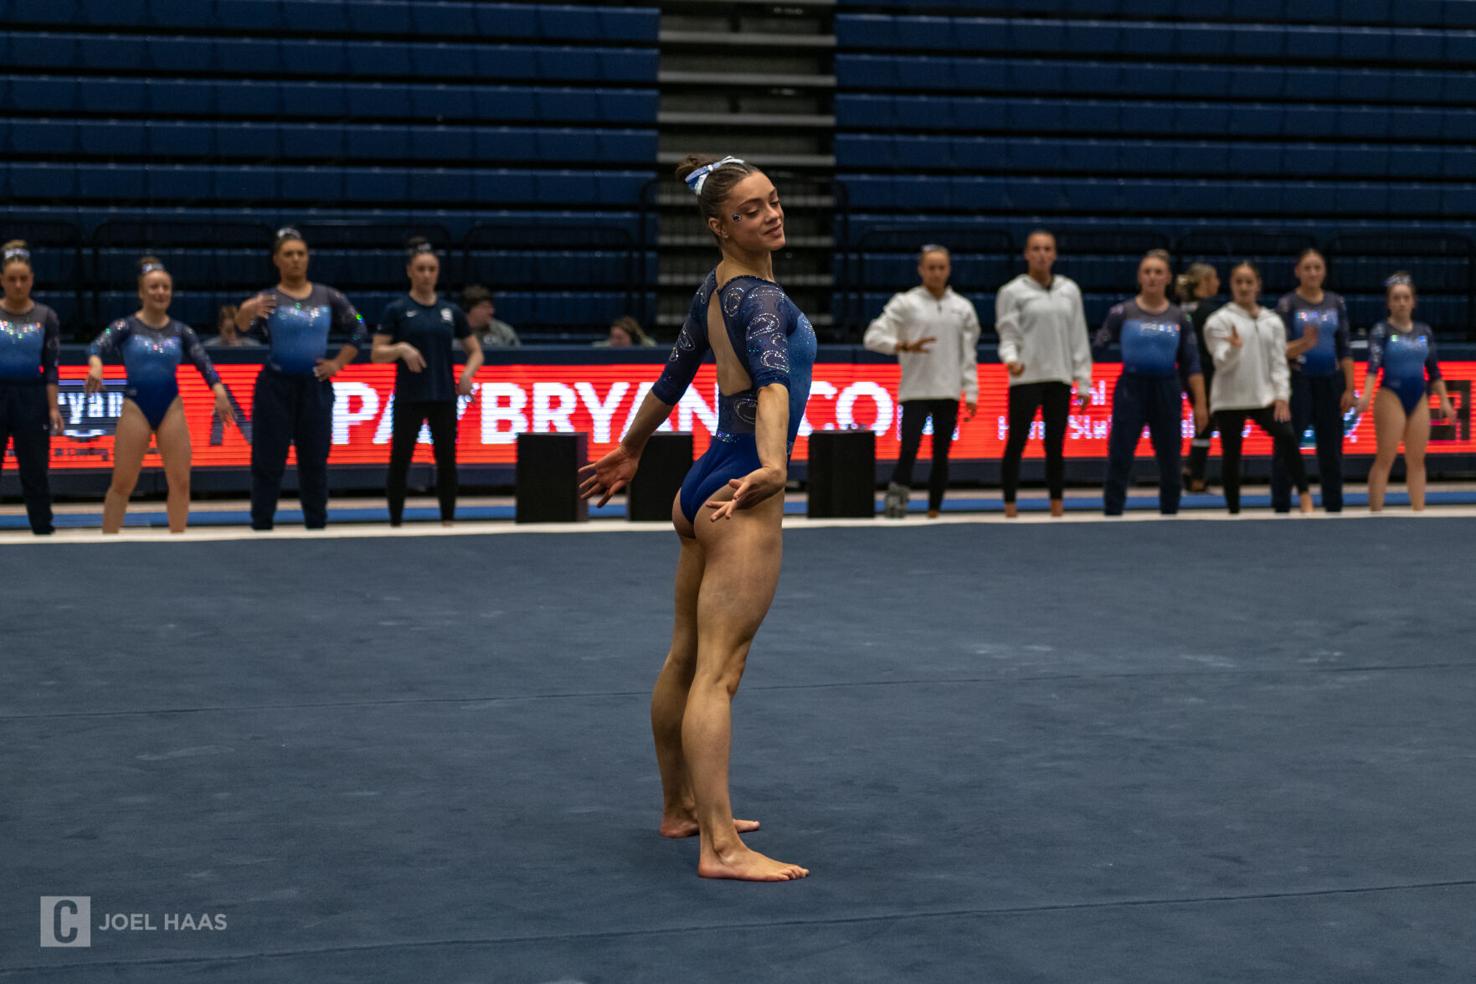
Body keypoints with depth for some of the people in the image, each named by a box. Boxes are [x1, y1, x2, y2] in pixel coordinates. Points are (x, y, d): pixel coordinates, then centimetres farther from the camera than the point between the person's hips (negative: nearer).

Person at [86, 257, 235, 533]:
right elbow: (98, 346, -18)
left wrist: (220, 392, -24)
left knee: (180, 482, 1)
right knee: (122, 484, -2)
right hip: (135, 407, -3)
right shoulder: (126, 327, -2)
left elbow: (203, 362, -6)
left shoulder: (180, 331, 6)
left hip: (171, 408, 3)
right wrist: (95, 366, -42)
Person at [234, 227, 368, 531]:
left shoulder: (328, 298, 5)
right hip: (276, 387, -3)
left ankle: (317, 525, 18)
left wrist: (338, 363, 1)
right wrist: (245, 314, -46)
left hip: (316, 387, 3)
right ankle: (261, 527, 4)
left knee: (315, 462, 9)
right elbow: (243, 329, -24)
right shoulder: (268, 300, -5)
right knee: (268, 462, -1)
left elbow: (358, 332, 13)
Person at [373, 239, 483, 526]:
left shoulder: (450, 311, 8)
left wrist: (468, 373, -6)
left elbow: (476, 351, 13)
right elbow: (376, 354, -3)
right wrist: (401, 348, -22)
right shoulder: (397, 309, -1)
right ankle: (395, 522, 8)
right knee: (400, 460, -1)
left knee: (447, 460, 3)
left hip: (444, 397, 3)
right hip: (409, 398, -3)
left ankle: (448, 521, 12)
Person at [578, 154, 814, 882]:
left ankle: (680, 809, 31)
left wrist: (629, 451, 36)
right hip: (742, 499, -10)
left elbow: (673, 376, 23)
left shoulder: (715, 289, 11)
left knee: (686, 659, 18)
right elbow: (773, 378, -36)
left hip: (705, 487, 10)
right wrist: (773, 467, -53)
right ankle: (720, 847, -18)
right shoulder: (757, 297, -17)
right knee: (718, 672, -15)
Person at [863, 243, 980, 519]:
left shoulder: (962, 308, 10)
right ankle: (895, 506, -10)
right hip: (915, 392, -3)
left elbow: (968, 354, 12)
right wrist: (905, 346, -18)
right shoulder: (905, 303, 1)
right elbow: (873, 337, -3)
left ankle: (934, 512, 17)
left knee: (941, 455, 7)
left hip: (948, 393, 3)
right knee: (909, 450, -14)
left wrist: (971, 393, 5)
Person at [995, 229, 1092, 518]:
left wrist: (1083, 380, 7)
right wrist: (1011, 359, -26)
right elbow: (1008, 335, -5)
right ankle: (1010, 508, 1)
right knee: (1016, 443, -4)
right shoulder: (1012, 292, -1)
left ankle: (1057, 508, 13)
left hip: (1059, 378, 3)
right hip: (1026, 378, -3)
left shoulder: (1069, 290, 10)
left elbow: (1078, 337, 11)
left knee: (1056, 445, 7)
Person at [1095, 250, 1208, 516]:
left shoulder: (1179, 318, 6)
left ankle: (1169, 514, 20)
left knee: (1170, 461, 7)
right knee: (1119, 459, -5)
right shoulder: (1122, 313, 0)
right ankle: (1111, 514, -1)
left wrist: (1200, 404, 3)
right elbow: (1098, 350, 0)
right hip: (1131, 389, -2)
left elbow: (1192, 365, 7)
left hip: (1167, 391, 2)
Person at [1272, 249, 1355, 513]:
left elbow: (1345, 350, 8)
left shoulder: (1336, 304, 8)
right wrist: (1304, 343, -28)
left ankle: (1334, 506, 15)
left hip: (1330, 382, 3)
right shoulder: (1287, 305, -3)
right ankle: (1281, 506, 1)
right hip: (1297, 382, -3)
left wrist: (1349, 388, 3)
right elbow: (1281, 350, -8)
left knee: (1331, 449, 7)